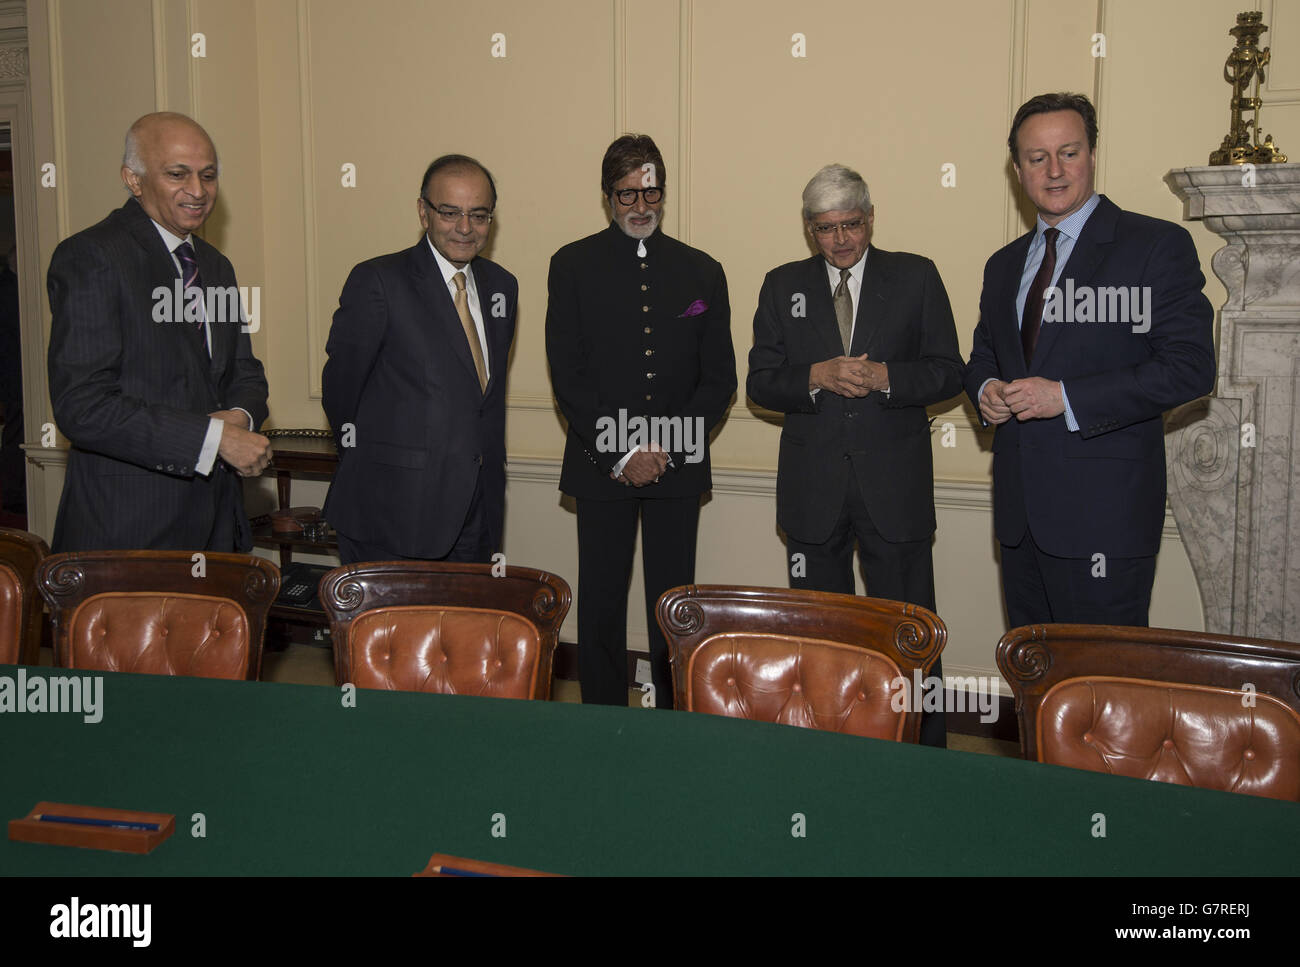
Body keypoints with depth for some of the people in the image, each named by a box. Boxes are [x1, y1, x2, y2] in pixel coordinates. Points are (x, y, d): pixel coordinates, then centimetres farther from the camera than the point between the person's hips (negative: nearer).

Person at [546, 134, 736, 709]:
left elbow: (719, 379, 6)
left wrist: (665, 449, -6)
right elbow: (567, 374, -3)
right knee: (601, 600, 4)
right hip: (601, 465, -1)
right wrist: (621, 455, -10)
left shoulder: (701, 272, 9)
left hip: (678, 465, 1)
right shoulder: (573, 266, 4)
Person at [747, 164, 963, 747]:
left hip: (894, 486, -2)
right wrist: (817, 376, -14)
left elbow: (948, 372, 1)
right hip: (812, 490, 2)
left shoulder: (916, 278, 5)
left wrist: (885, 376, -16)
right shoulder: (782, 286, 9)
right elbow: (760, 383, 4)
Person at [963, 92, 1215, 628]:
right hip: (1020, 513, 6)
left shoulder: (1158, 245, -5)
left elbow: (1190, 367, -13)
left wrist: (1067, 397, -18)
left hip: (1104, 512, -6)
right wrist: (985, 389, 1)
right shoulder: (1003, 265, 15)